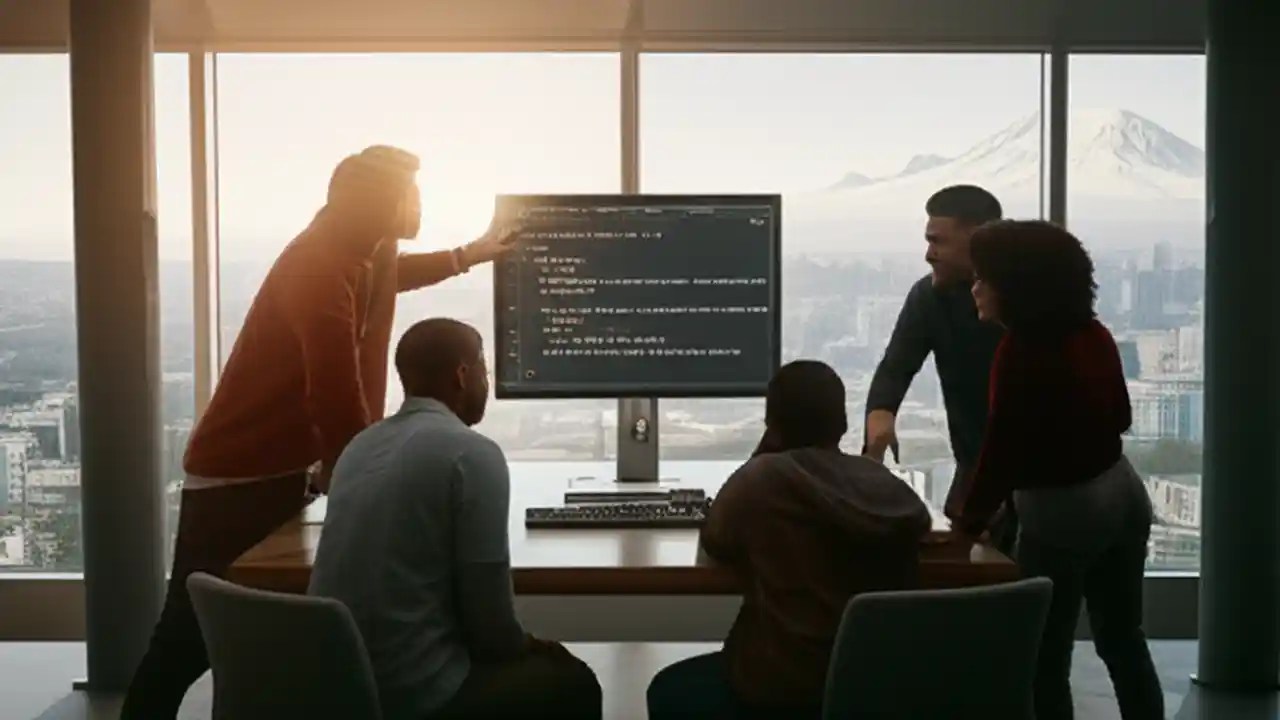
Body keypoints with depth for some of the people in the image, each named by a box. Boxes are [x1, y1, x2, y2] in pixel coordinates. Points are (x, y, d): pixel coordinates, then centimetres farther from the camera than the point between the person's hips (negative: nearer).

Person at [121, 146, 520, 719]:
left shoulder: (367, 251, 3)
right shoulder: (318, 269, -26)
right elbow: (337, 403, -27)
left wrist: (469, 256, 27)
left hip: (292, 466, 9)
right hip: (238, 473, -9)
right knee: (192, 635, -3)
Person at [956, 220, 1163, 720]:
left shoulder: (1021, 351, -21)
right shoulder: (1093, 334, 1)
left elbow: (1001, 451, -19)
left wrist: (967, 525, -9)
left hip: (1062, 511, -8)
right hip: (1121, 494, 8)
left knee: (1046, 659, 5)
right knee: (1123, 640, 19)